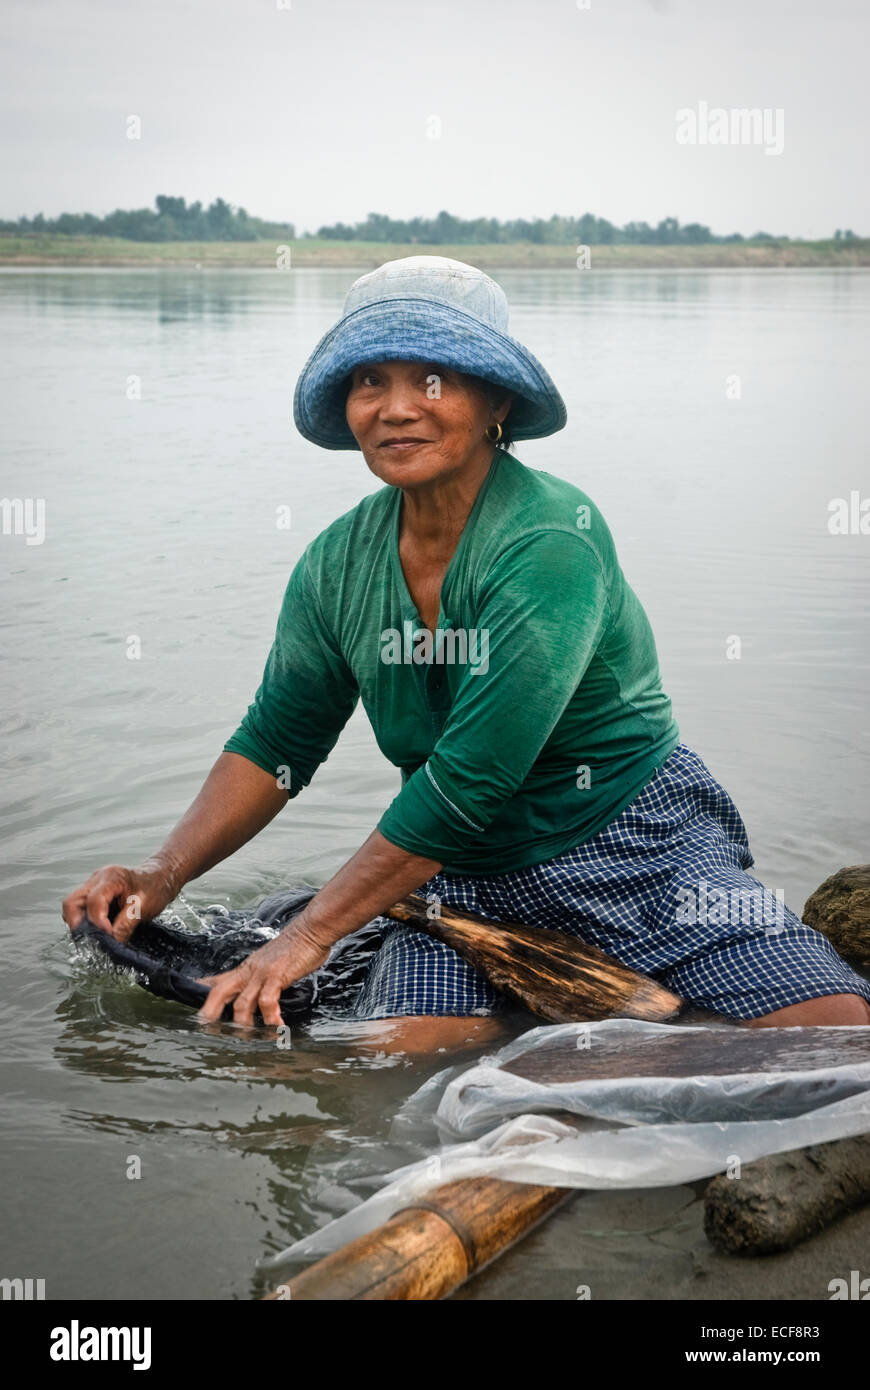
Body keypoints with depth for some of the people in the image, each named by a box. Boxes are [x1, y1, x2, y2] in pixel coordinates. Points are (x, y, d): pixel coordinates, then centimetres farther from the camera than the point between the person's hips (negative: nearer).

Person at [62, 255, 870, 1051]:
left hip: (636, 841, -4)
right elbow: (274, 744, 9)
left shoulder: (554, 541, -21)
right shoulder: (337, 566, -1)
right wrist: (163, 876, -6)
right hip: (462, 867, 4)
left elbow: (470, 778, -25)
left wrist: (310, 935, -21)